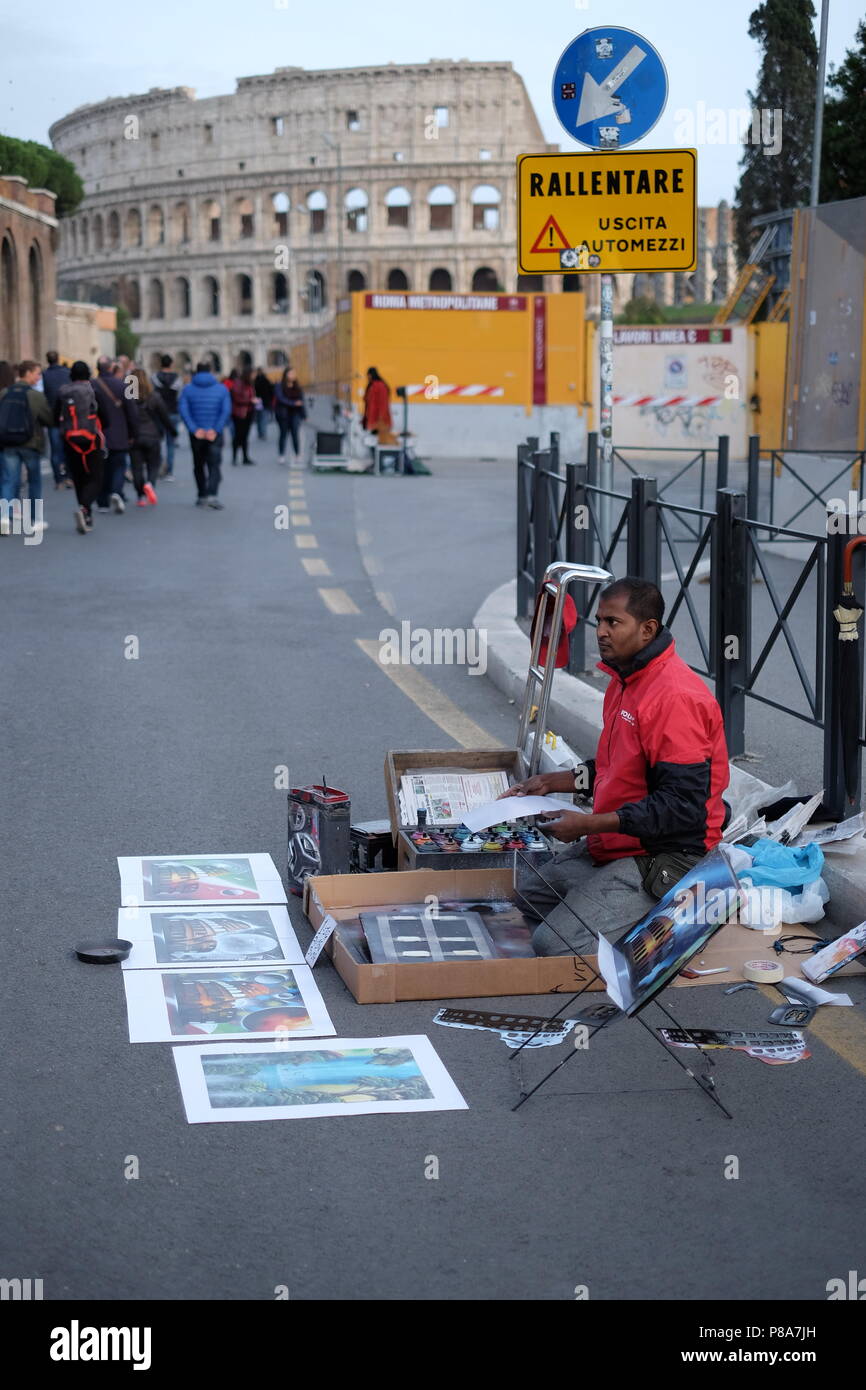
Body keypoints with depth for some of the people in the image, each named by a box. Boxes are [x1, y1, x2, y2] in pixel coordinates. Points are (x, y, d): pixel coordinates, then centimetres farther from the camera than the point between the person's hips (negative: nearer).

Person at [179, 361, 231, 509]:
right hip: (214, 434, -1)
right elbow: (226, 411, -9)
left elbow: (184, 411, -10)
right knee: (214, 465, -2)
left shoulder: (187, 390, 2)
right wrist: (216, 430, -12)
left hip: (196, 435, 1)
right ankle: (211, 495, -22)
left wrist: (195, 429, -13)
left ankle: (202, 496, 19)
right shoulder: (222, 389, 2)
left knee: (199, 466, 15)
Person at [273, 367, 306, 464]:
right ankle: (282, 456, 14)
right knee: (284, 433, 5)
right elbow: (281, 399, -13)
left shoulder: (297, 387, 6)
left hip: (295, 413, 2)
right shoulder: (280, 386, -4)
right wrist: (293, 403, -22)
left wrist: (304, 415, 3)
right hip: (283, 413, -2)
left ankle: (298, 455, -1)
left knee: (295, 433, -8)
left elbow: (301, 401, 6)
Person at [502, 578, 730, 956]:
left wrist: (590, 824, -24)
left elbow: (682, 806, -26)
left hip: (666, 856, -11)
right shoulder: (625, 680, 11)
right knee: (533, 895, 19)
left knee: (554, 945, -21)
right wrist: (553, 782, 14)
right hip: (618, 846, 11)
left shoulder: (676, 696, -22)